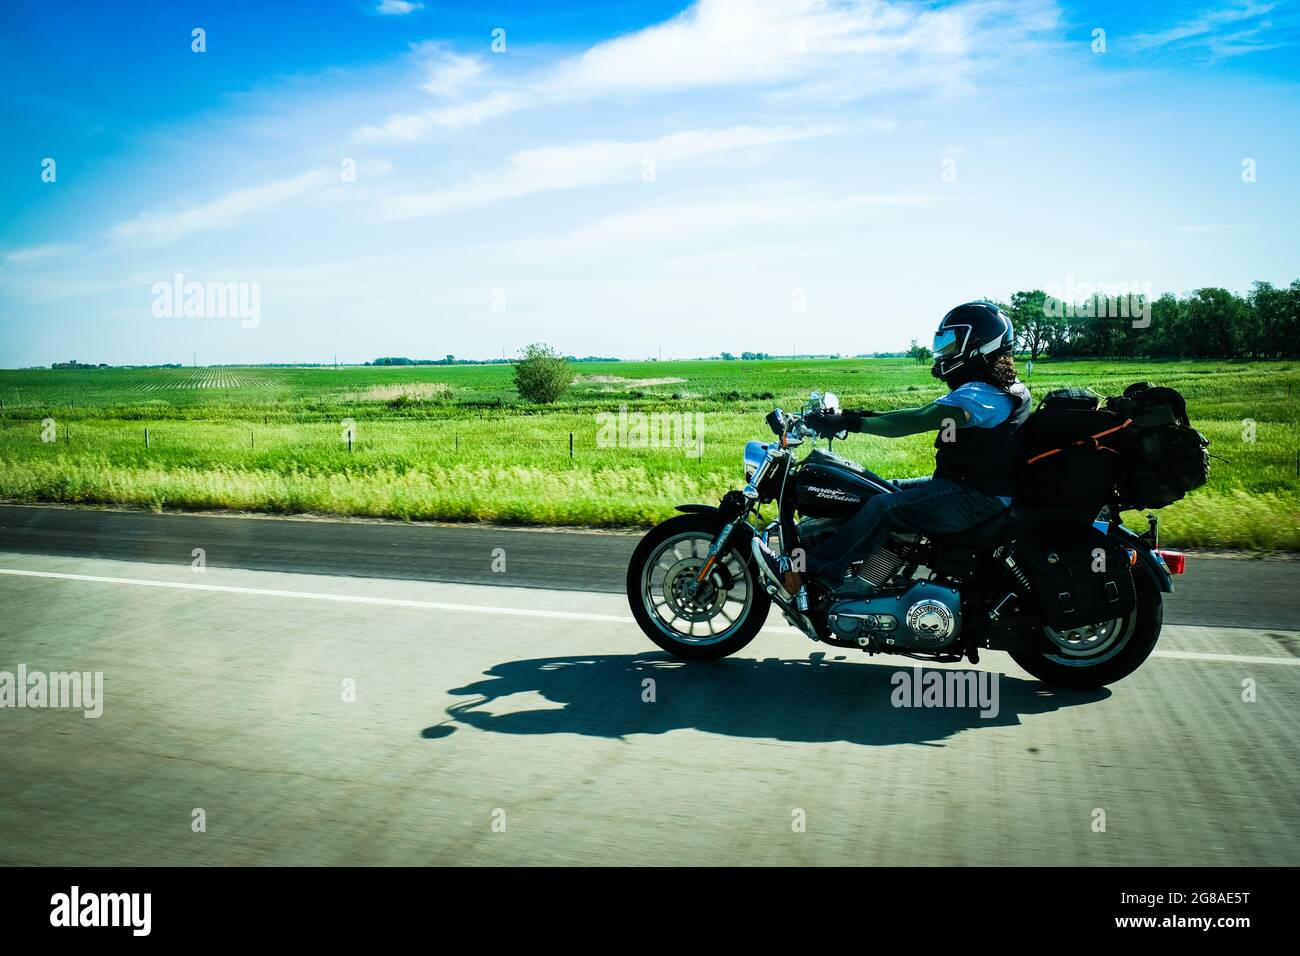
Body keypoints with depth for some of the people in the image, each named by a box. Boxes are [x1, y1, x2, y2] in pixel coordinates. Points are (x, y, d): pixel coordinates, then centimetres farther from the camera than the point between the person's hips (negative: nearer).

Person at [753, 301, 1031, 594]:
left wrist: (849, 422, -33)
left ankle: (801, 573, -22)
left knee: (883, 507, -21)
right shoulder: (996, 389, 15)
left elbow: (917, 420, -31)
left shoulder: (980, 393, -20)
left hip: (977, 499, -11)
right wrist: (852, 417, 8)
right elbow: (924, 416, 14)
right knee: (886, 490, 10)